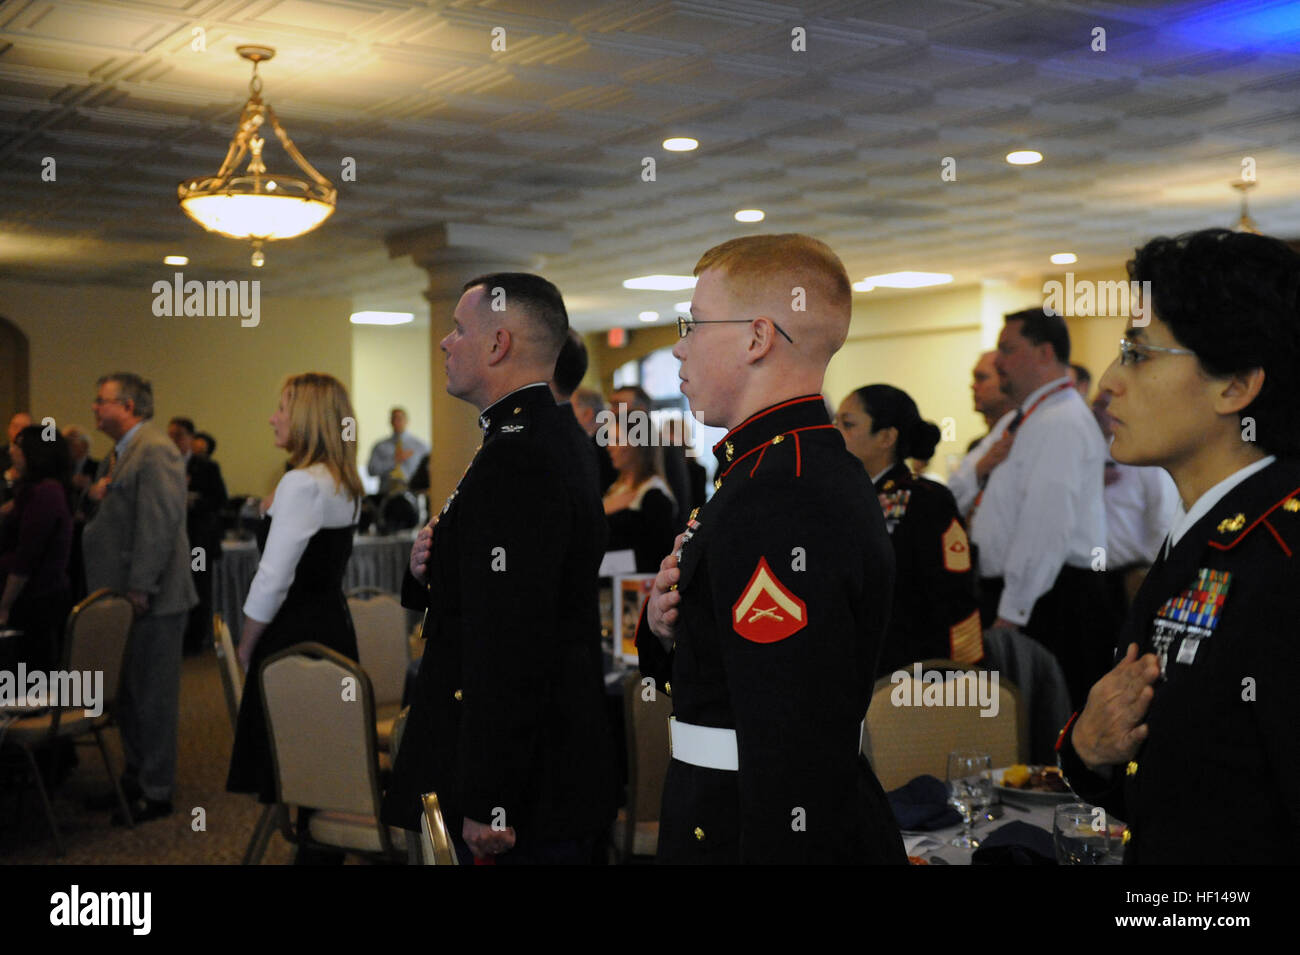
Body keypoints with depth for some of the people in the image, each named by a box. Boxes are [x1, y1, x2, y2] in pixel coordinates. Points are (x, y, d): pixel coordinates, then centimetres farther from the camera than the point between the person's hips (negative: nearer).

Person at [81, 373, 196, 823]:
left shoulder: (155, 450, -16)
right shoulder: (120, 452, 17)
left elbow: (162, 520, -23)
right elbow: (113, 512, 28)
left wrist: (140, 588, -23)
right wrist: (96, 492, 4)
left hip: (151, 599, -10)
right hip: (124, 593, 10)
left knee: (153, 697, -1)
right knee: (127, 693, 18)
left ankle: (156, 793, 8)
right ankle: (135, 778, 31)